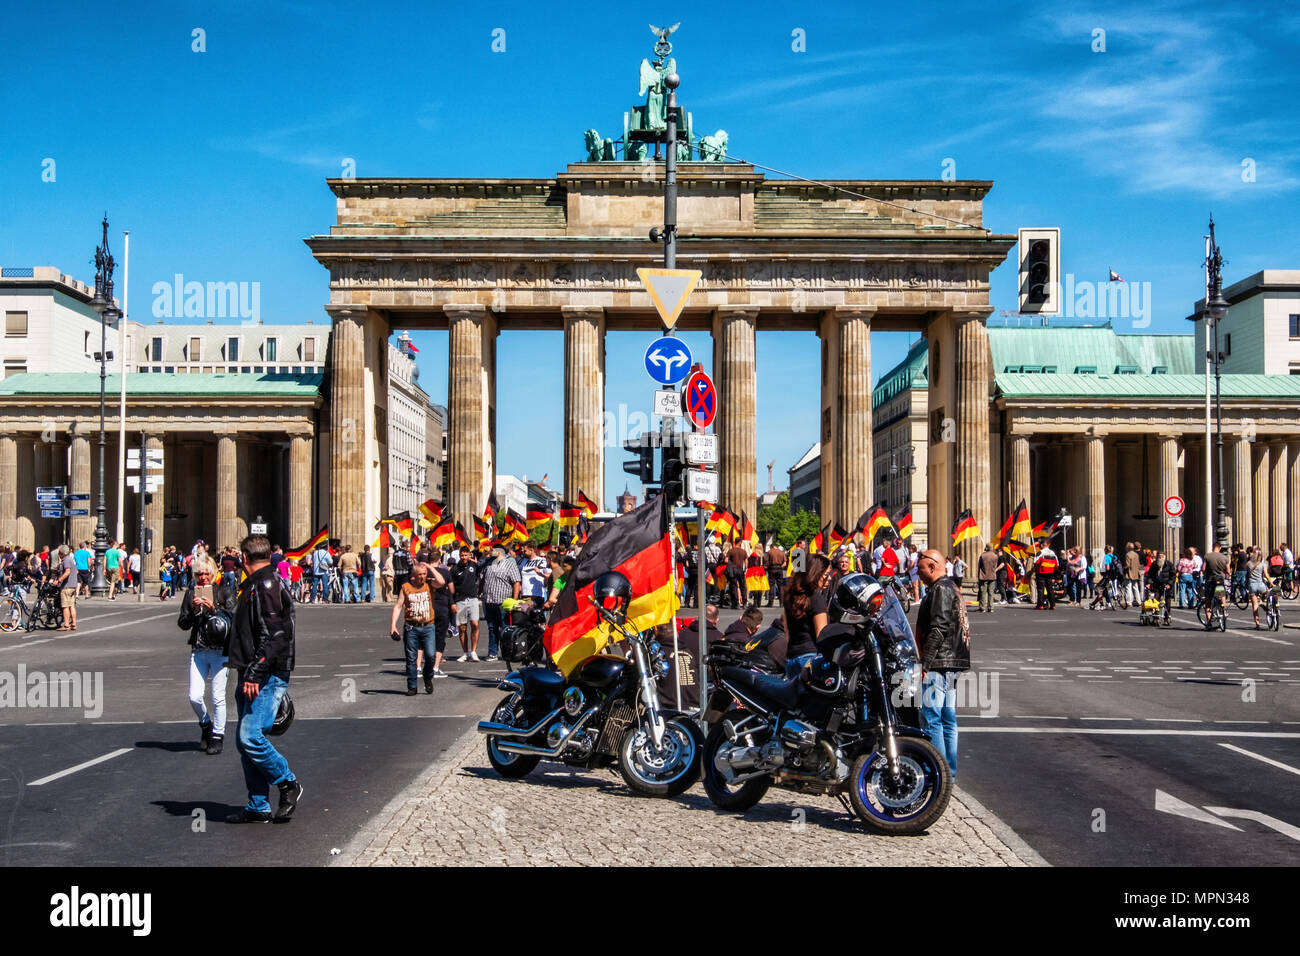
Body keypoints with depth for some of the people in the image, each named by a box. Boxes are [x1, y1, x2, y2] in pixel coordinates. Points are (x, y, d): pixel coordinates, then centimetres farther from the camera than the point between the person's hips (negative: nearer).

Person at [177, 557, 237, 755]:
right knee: (194, 697, -1)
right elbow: (182, 624, 6)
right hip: (198, 651, 3)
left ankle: (217, 736, 13)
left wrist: (214, 608, -17)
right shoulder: (191, 593, 8)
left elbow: (234, 618, -8)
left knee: (218, 697, -2)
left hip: (219, 651, -3)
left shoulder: (224, 592, 0)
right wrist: (193, 610, -10)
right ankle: (206, 724, 26)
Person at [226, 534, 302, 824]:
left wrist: (255, 674, -24)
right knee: (244, 741, 8)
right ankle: (258, 807, 14)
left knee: (250, 737, -16)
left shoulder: (267, 584, -12)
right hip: (251, 676, 10)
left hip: (267, 677, -10)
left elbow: (271, 635, -21)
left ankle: (288, 784, 3)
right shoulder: (254, 585, 20)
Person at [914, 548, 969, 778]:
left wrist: (925, 663, -20)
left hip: (938, 663, -11)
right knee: (947, 717, 12)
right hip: (951, 663, 11)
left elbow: (939, 629, -20)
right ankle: (950, 771, 17)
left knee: (931, 716, -9)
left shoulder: (940, 590, -12)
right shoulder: (951, 587, 20)